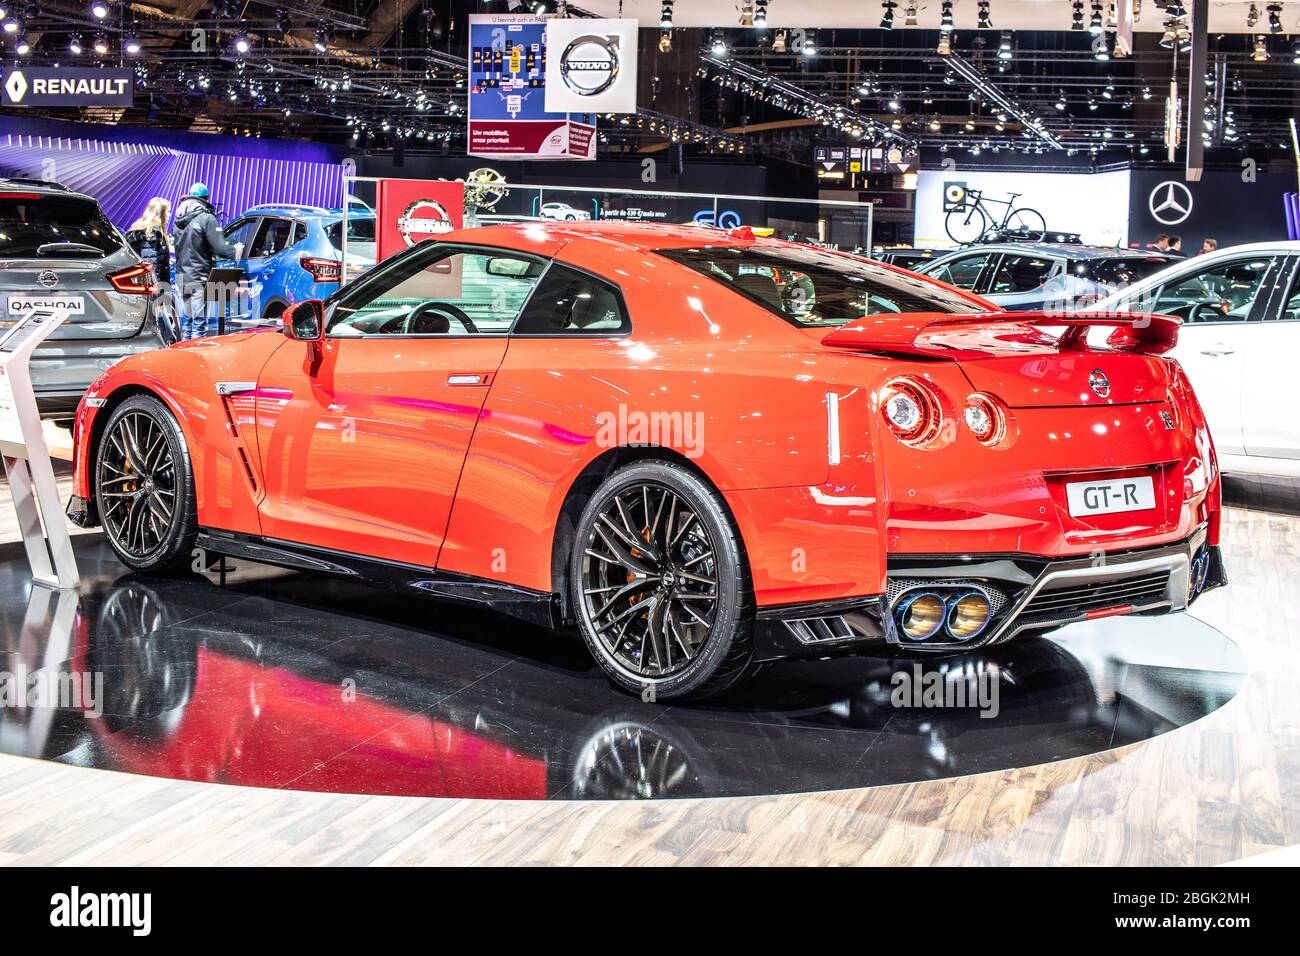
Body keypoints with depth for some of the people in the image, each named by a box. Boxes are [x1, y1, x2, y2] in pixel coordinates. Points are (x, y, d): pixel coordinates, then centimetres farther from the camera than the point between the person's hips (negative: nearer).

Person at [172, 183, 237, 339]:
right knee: (199, 323, -4)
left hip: (181, 277, 7)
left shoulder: (179, 219, 9)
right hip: (198, 279, -7)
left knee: (187, 322, 16)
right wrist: (236, 252, 2)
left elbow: (176, 245, 16)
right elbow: (219, 248, -16)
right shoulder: (206, 218, -13)